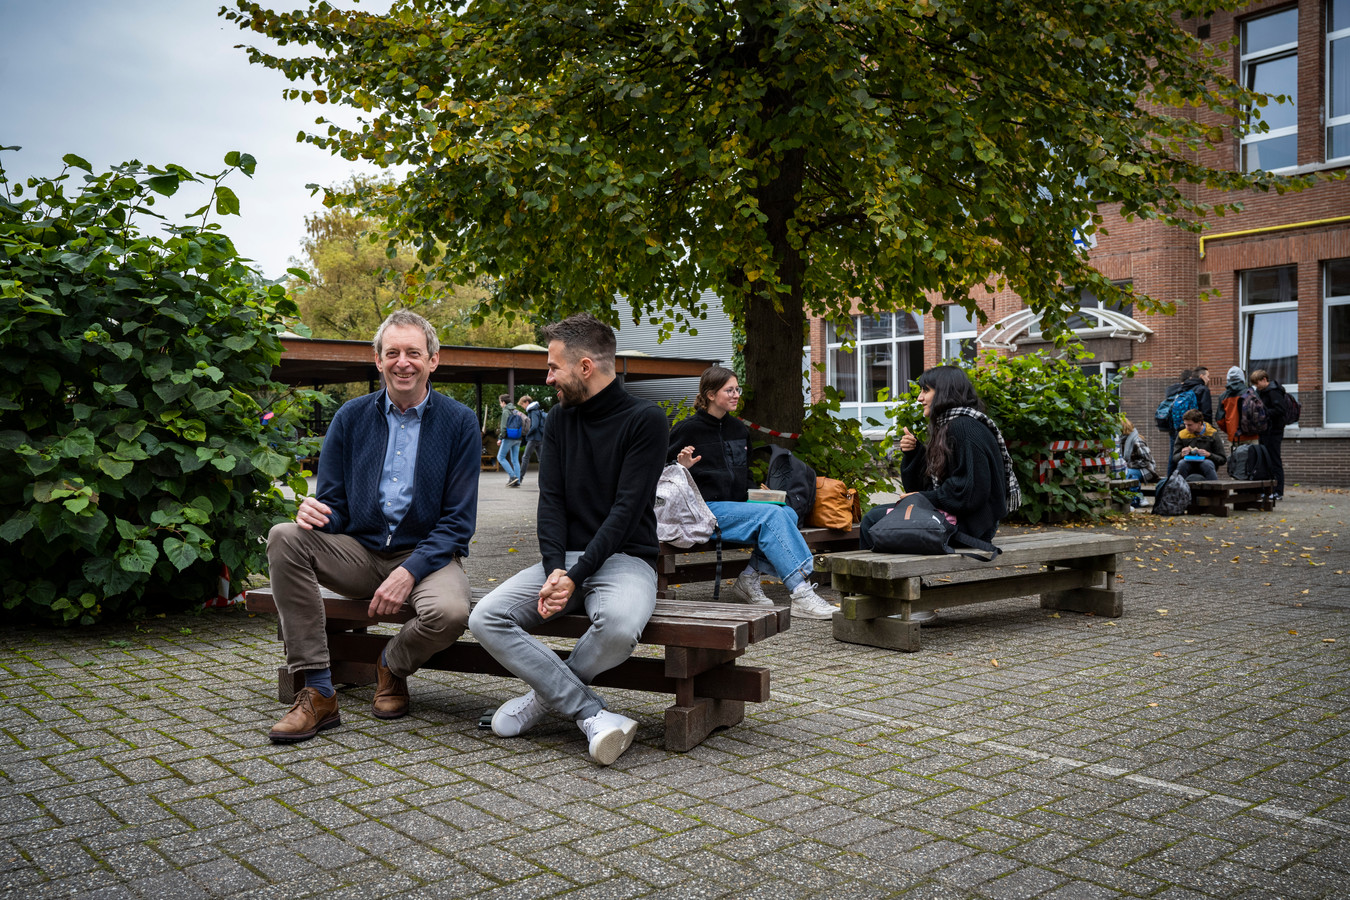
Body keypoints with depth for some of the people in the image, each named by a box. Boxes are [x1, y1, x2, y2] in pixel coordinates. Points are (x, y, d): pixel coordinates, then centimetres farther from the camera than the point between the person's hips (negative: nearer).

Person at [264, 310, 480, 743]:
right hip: (360, 551, 3)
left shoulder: (459, 422, -4)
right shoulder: (352, 416, 5)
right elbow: (333, 504, 7)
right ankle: (317, 692, -20)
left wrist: (410, 572, -20)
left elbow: (459, 521, -7)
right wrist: (315, 512, -19)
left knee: (449, 612, -35)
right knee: (285, 537, -23)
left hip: (427, 554, -3)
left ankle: (392, 666, 5)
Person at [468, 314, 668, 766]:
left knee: (618, 625, -38)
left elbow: (626, 509, -13)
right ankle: (591, 713, -21)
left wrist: (576, 577, -21)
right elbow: (551, 499, 5)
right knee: (485, 618, -19)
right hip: (565, 556, 5)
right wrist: (554, 569, -12)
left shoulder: (645, 419, -7)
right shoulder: (560, 418, 12)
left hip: (624, 557, -5)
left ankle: (550, 692, -7)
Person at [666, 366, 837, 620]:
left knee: (788, 513, -19)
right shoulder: (688, 429, -2)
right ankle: (801, 594, -33)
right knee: (771, 515, -27)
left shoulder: (739, 429, 18)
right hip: (707, 510, -7)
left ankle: (750, 577, -13)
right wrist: (682, 468, -20)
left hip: (737, 506, 7)